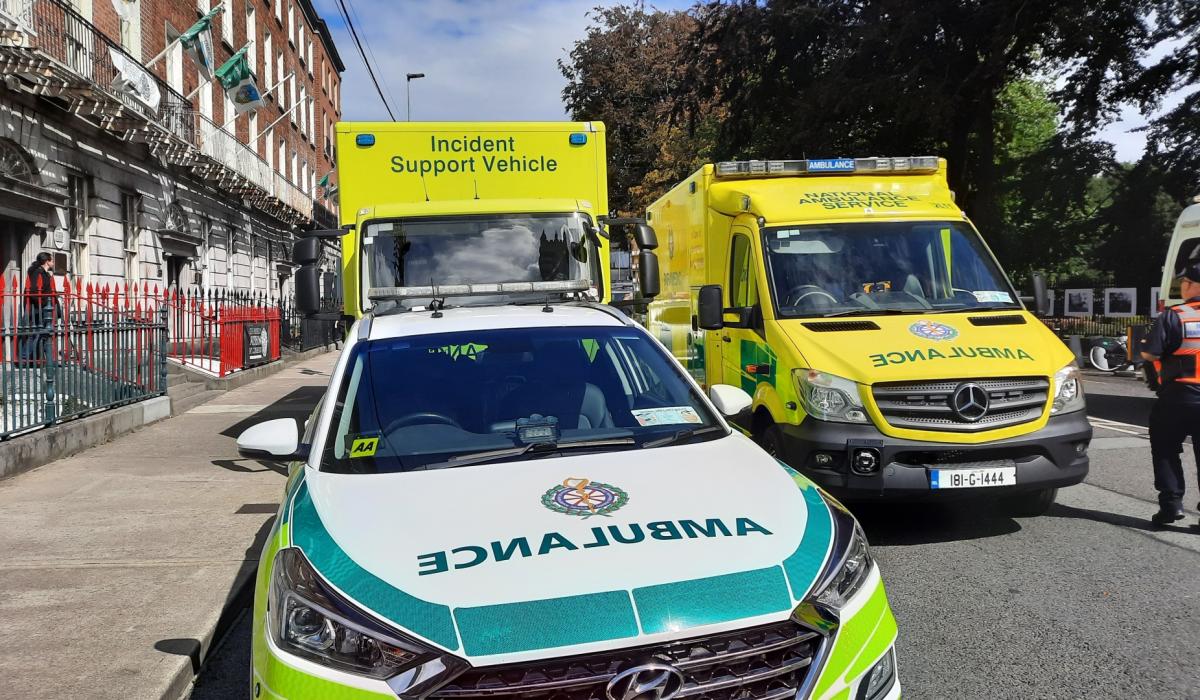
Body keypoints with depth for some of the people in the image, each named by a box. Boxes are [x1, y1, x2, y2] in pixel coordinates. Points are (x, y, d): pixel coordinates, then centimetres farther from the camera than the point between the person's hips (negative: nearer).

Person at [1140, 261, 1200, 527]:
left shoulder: (1173, 316, -9)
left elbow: (1149, 353, -12)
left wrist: (1145, 345, 9)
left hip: (1178, 395, -3)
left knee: (1166, 450, 10)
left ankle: (1171, 503, 4)